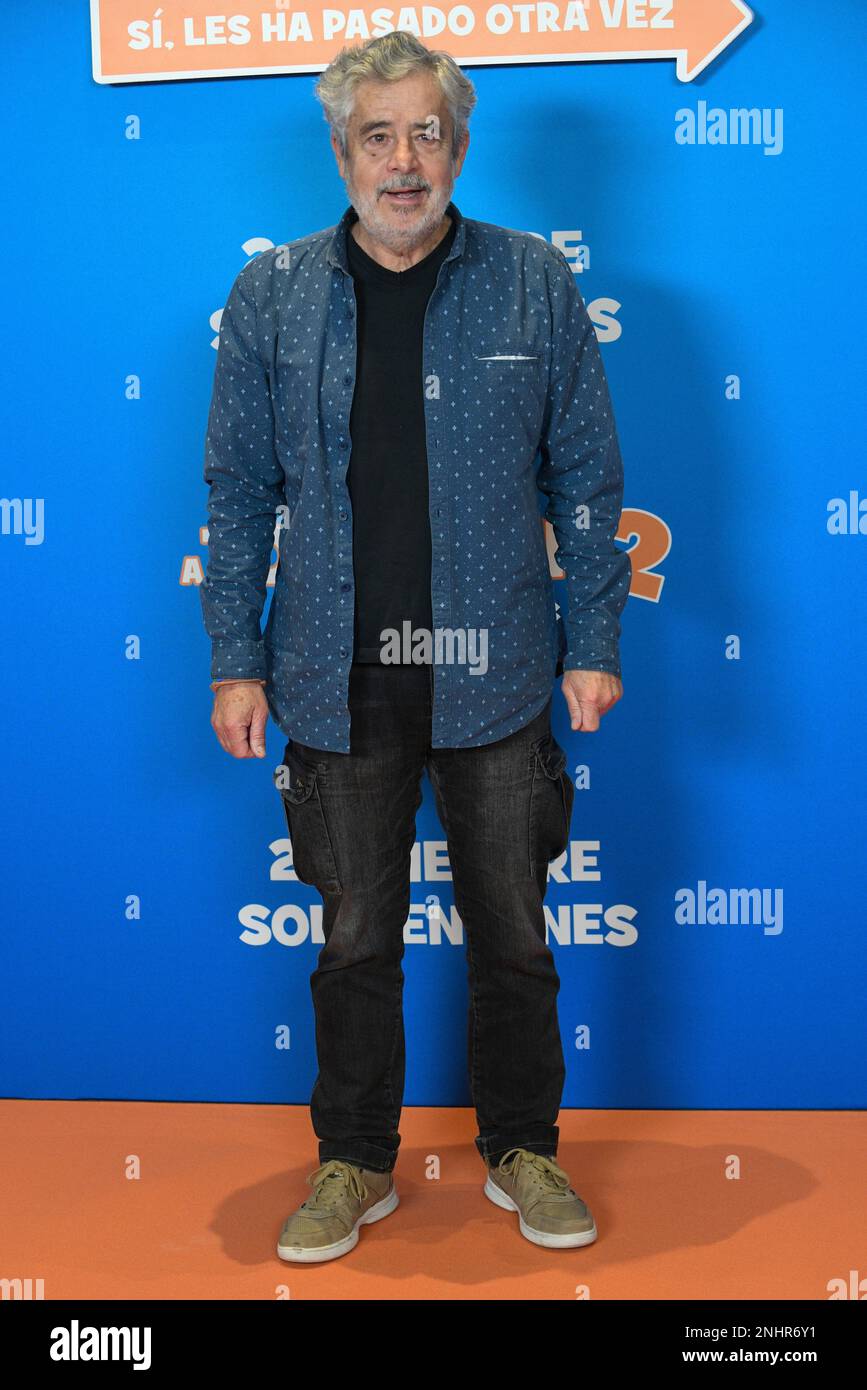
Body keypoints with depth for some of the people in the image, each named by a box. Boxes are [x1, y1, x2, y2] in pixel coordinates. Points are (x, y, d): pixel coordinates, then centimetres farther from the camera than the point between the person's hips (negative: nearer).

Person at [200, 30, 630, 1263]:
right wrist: (235, 662, 2)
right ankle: (355, 1166, 31)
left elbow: (586, 480, 4)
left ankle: (523, 1152, 32)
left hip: (496, 675, 0)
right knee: (357, 939, 11)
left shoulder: (535, 284, 1)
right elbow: (240, 491, 5)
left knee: (513, 934, 11)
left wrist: (594, 644, 0)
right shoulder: (272, 296, 3)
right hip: (341, 682, 1)